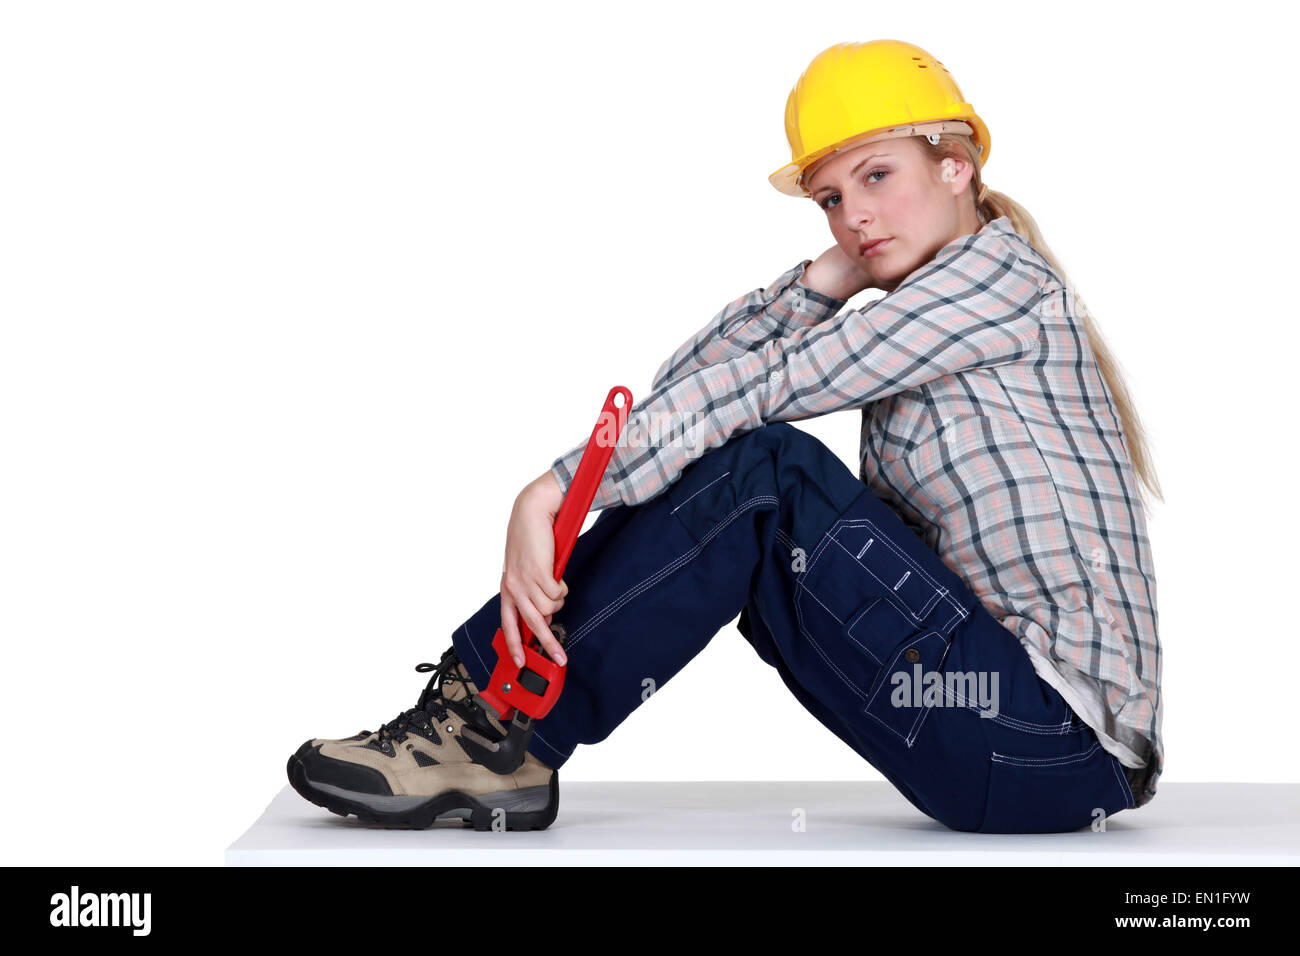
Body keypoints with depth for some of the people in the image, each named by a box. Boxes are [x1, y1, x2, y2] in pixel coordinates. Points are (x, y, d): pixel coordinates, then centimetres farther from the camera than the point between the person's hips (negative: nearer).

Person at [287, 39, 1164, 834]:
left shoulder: (1002, 272, -7)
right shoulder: (913, 320, 19)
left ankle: (499, 731, -12)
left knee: (754, 468, -18)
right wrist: (828, 278, 0)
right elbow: (688, 384, 9)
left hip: (1060, 748, -8)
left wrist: (554, 490, -21)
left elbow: (763, 381, -17)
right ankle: (496, 751, -5)